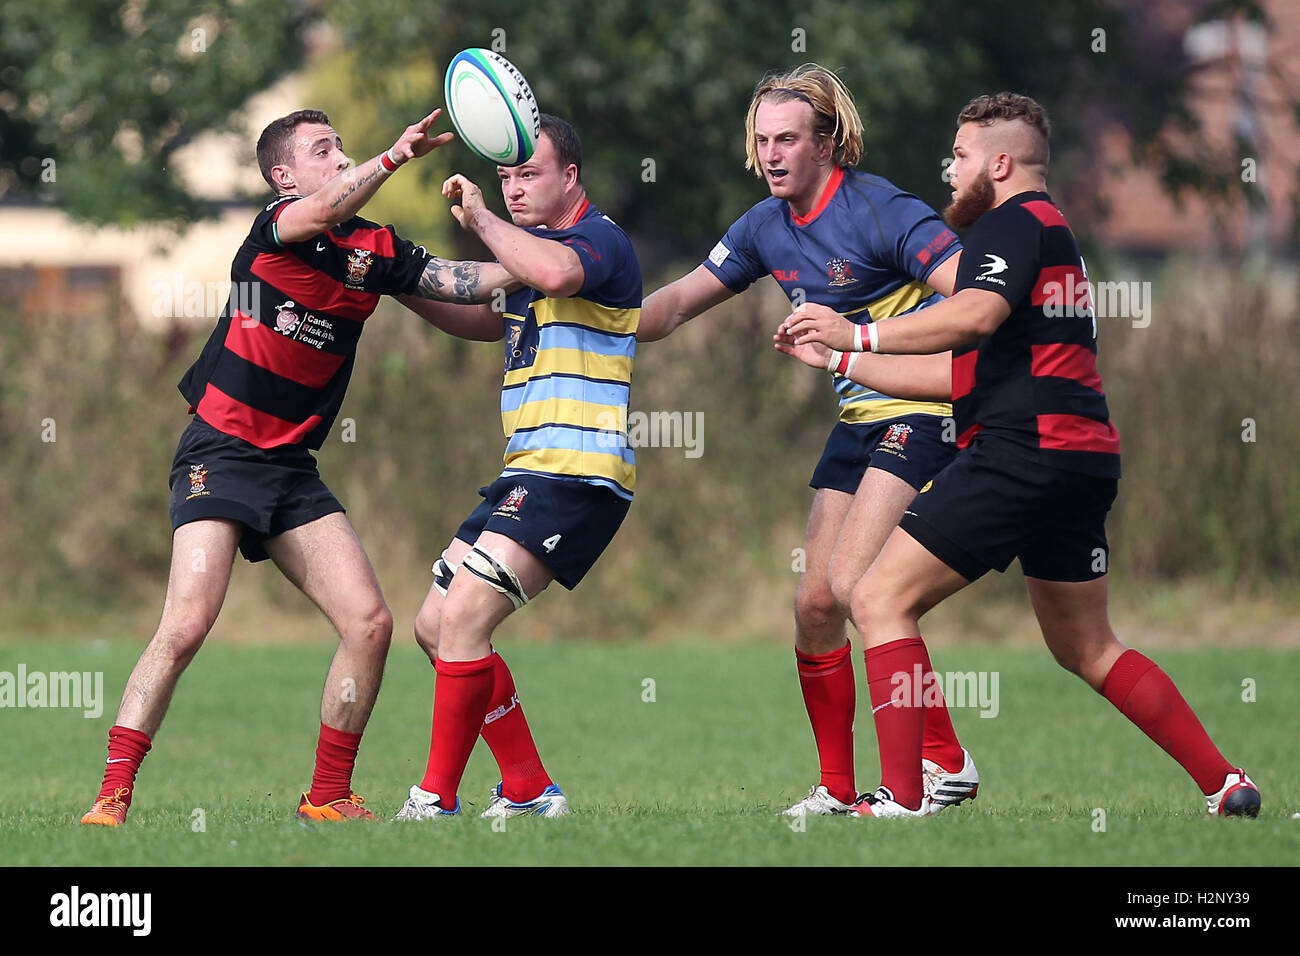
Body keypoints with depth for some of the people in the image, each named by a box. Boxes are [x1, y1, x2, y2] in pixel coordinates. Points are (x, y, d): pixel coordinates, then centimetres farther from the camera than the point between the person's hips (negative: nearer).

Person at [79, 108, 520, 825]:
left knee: (369, 623, -4)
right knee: (188, 624, -20)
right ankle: (111, 798, -14)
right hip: (221, 451, -6)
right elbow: (324, 213, -28)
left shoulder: (377, 249, 11)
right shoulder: (272, 228, -6)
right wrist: (396, 156, -39)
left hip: (292, 469, 6)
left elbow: (463, 282, 6)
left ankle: (328, 797, 9)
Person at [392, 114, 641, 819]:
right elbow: (488, 317, 38)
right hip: (528, 473, 11)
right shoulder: (535, 248, 20)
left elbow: (555, 273, -35)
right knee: (436, 625, 9)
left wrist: (480, 219, -23)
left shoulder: (600, 240, -10)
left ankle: (436, 799, -12)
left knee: (463, 617, -18)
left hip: (577, 477, -11)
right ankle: (528, 789, 13)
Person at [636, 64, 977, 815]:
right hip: (860, 417, 8)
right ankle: (838, 789, 14)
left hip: (923, 411, -8)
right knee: (815, 602, 4)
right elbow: (680, 302, 14)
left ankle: (946, 761, -13)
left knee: (853, 580, -20)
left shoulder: (879, 209, -17)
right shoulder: (767, 227, 6)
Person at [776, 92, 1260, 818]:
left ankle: (901, 798, -15)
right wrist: (839, 360, 30)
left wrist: (859, 334, -25)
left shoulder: (1015, 222, -3)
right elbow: (959, 375, 29)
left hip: (1024, 451, -10)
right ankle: (1227, 784, 13)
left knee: (881, 600, -8)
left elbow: (975, 317, -25)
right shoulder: (1054, 234, 28)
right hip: (1086, 458, 10)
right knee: (1086, 649, 19)